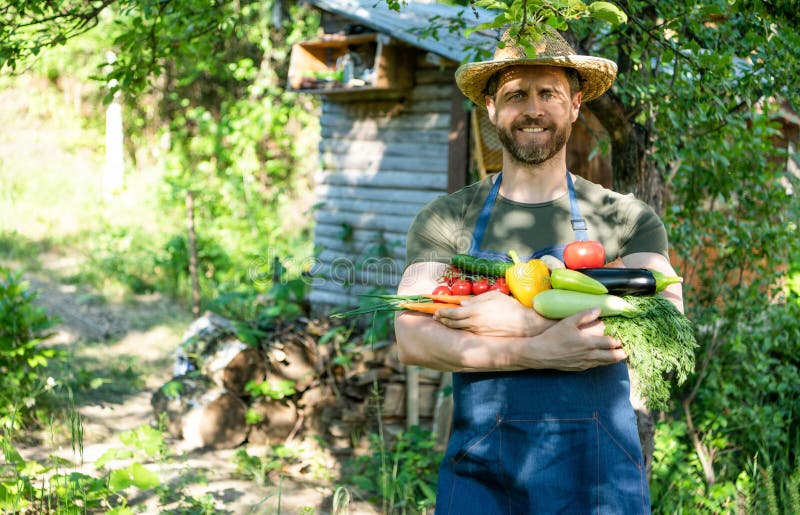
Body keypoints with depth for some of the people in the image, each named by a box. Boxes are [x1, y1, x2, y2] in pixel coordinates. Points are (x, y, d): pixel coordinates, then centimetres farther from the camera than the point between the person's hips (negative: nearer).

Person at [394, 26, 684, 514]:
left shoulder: (627, 218, 4)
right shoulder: (446, 219, 5)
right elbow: (413, 338, -8)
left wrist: (521, 320, -18)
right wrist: (540, 351, -20)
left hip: (596, 474, 0)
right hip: (478, 471, 0)